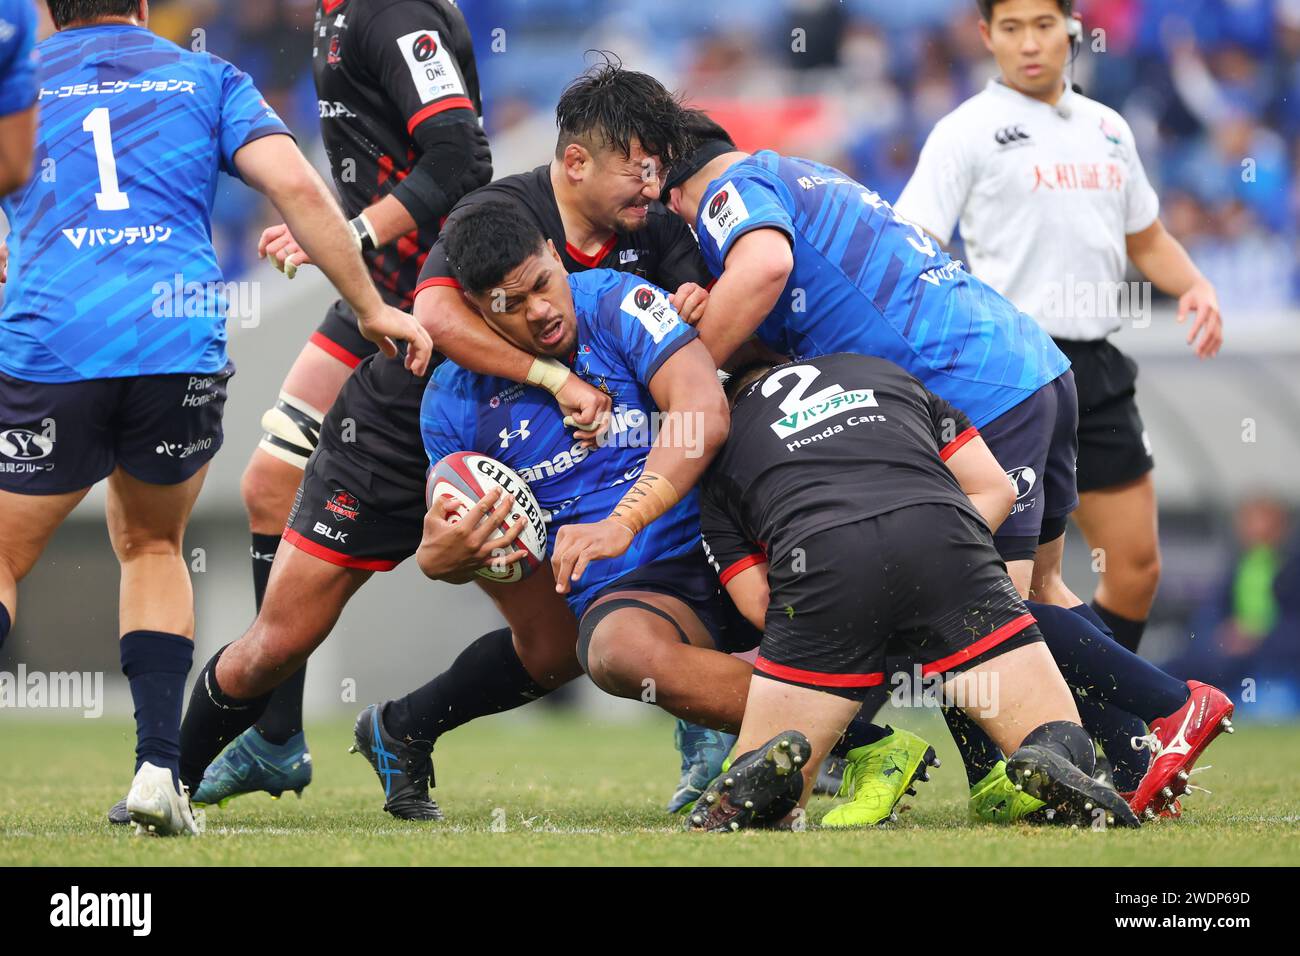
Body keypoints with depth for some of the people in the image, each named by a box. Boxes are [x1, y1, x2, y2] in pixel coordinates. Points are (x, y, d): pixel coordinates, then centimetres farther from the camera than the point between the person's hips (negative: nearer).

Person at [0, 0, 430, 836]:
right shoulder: (205, 80, 17)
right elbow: (296, 185, 4)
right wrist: (371, 307, 9)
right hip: (182, 351, 1)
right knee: (152, 547, 24)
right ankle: (159, 765, 9)